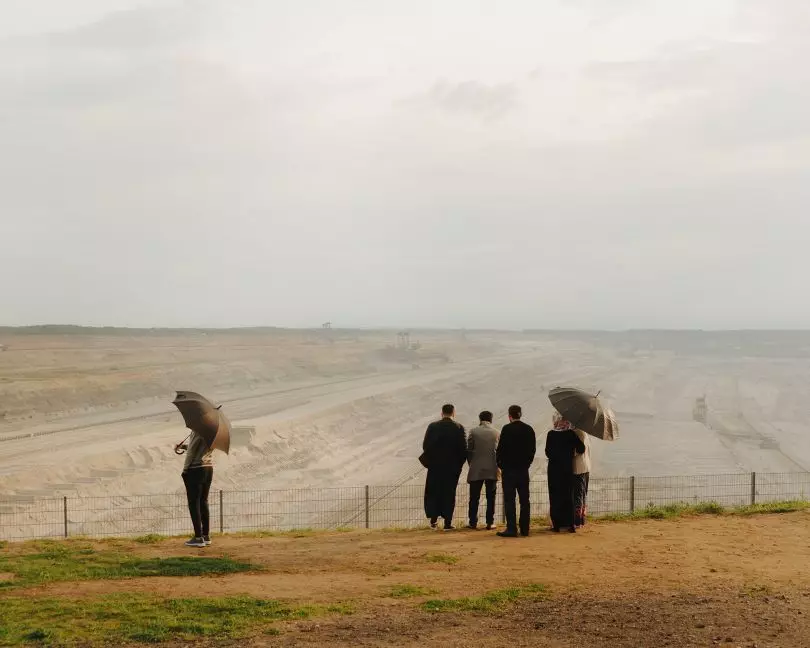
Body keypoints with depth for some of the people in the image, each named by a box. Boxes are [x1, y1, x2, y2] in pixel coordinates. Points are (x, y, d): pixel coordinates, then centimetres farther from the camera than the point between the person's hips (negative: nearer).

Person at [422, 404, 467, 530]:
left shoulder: (433, 426, -4)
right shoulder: (458, 428, -6)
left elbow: (425, 445, -5)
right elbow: (463, 447, -8)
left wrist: (430, 459, 10)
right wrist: (460, 462, 5)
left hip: (435, 464, 1)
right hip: (452, 466, -1)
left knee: (433, 492, 13)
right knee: (449, 493, 6)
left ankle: (434, 520, 11)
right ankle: (447, 522, 5)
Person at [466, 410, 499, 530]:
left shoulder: (473, 431, -2)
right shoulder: (496, 433, 0)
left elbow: (469, 450, 0)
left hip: (476, 469, 0)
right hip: (492, 469, 0)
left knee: (474, 498, 6)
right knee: (490, 498, 6)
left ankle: (473, 522, 6)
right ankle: (490, 523, 3)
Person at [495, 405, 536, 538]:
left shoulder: (507, 429, -11)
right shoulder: (529, 429, 4)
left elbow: (501, 449, -10)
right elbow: (533, 449, 8)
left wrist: (500, 465, 3)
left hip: (509, 468, -5)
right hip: (523, 469, 5)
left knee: (509, 499, -3)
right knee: (524, 499, 9)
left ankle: (511, 529, -7)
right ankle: (524, 529, 11)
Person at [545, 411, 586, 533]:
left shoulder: (551, 434, -5)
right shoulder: (571, 434, -5)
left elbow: (548, 452, -1)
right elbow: (581, 449, -4)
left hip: (554, 469, 0)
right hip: (568, 468, 0)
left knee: (555, 496, 5)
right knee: (568, 495, 7)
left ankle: (556, 524, 3)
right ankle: (570, 524, 5)